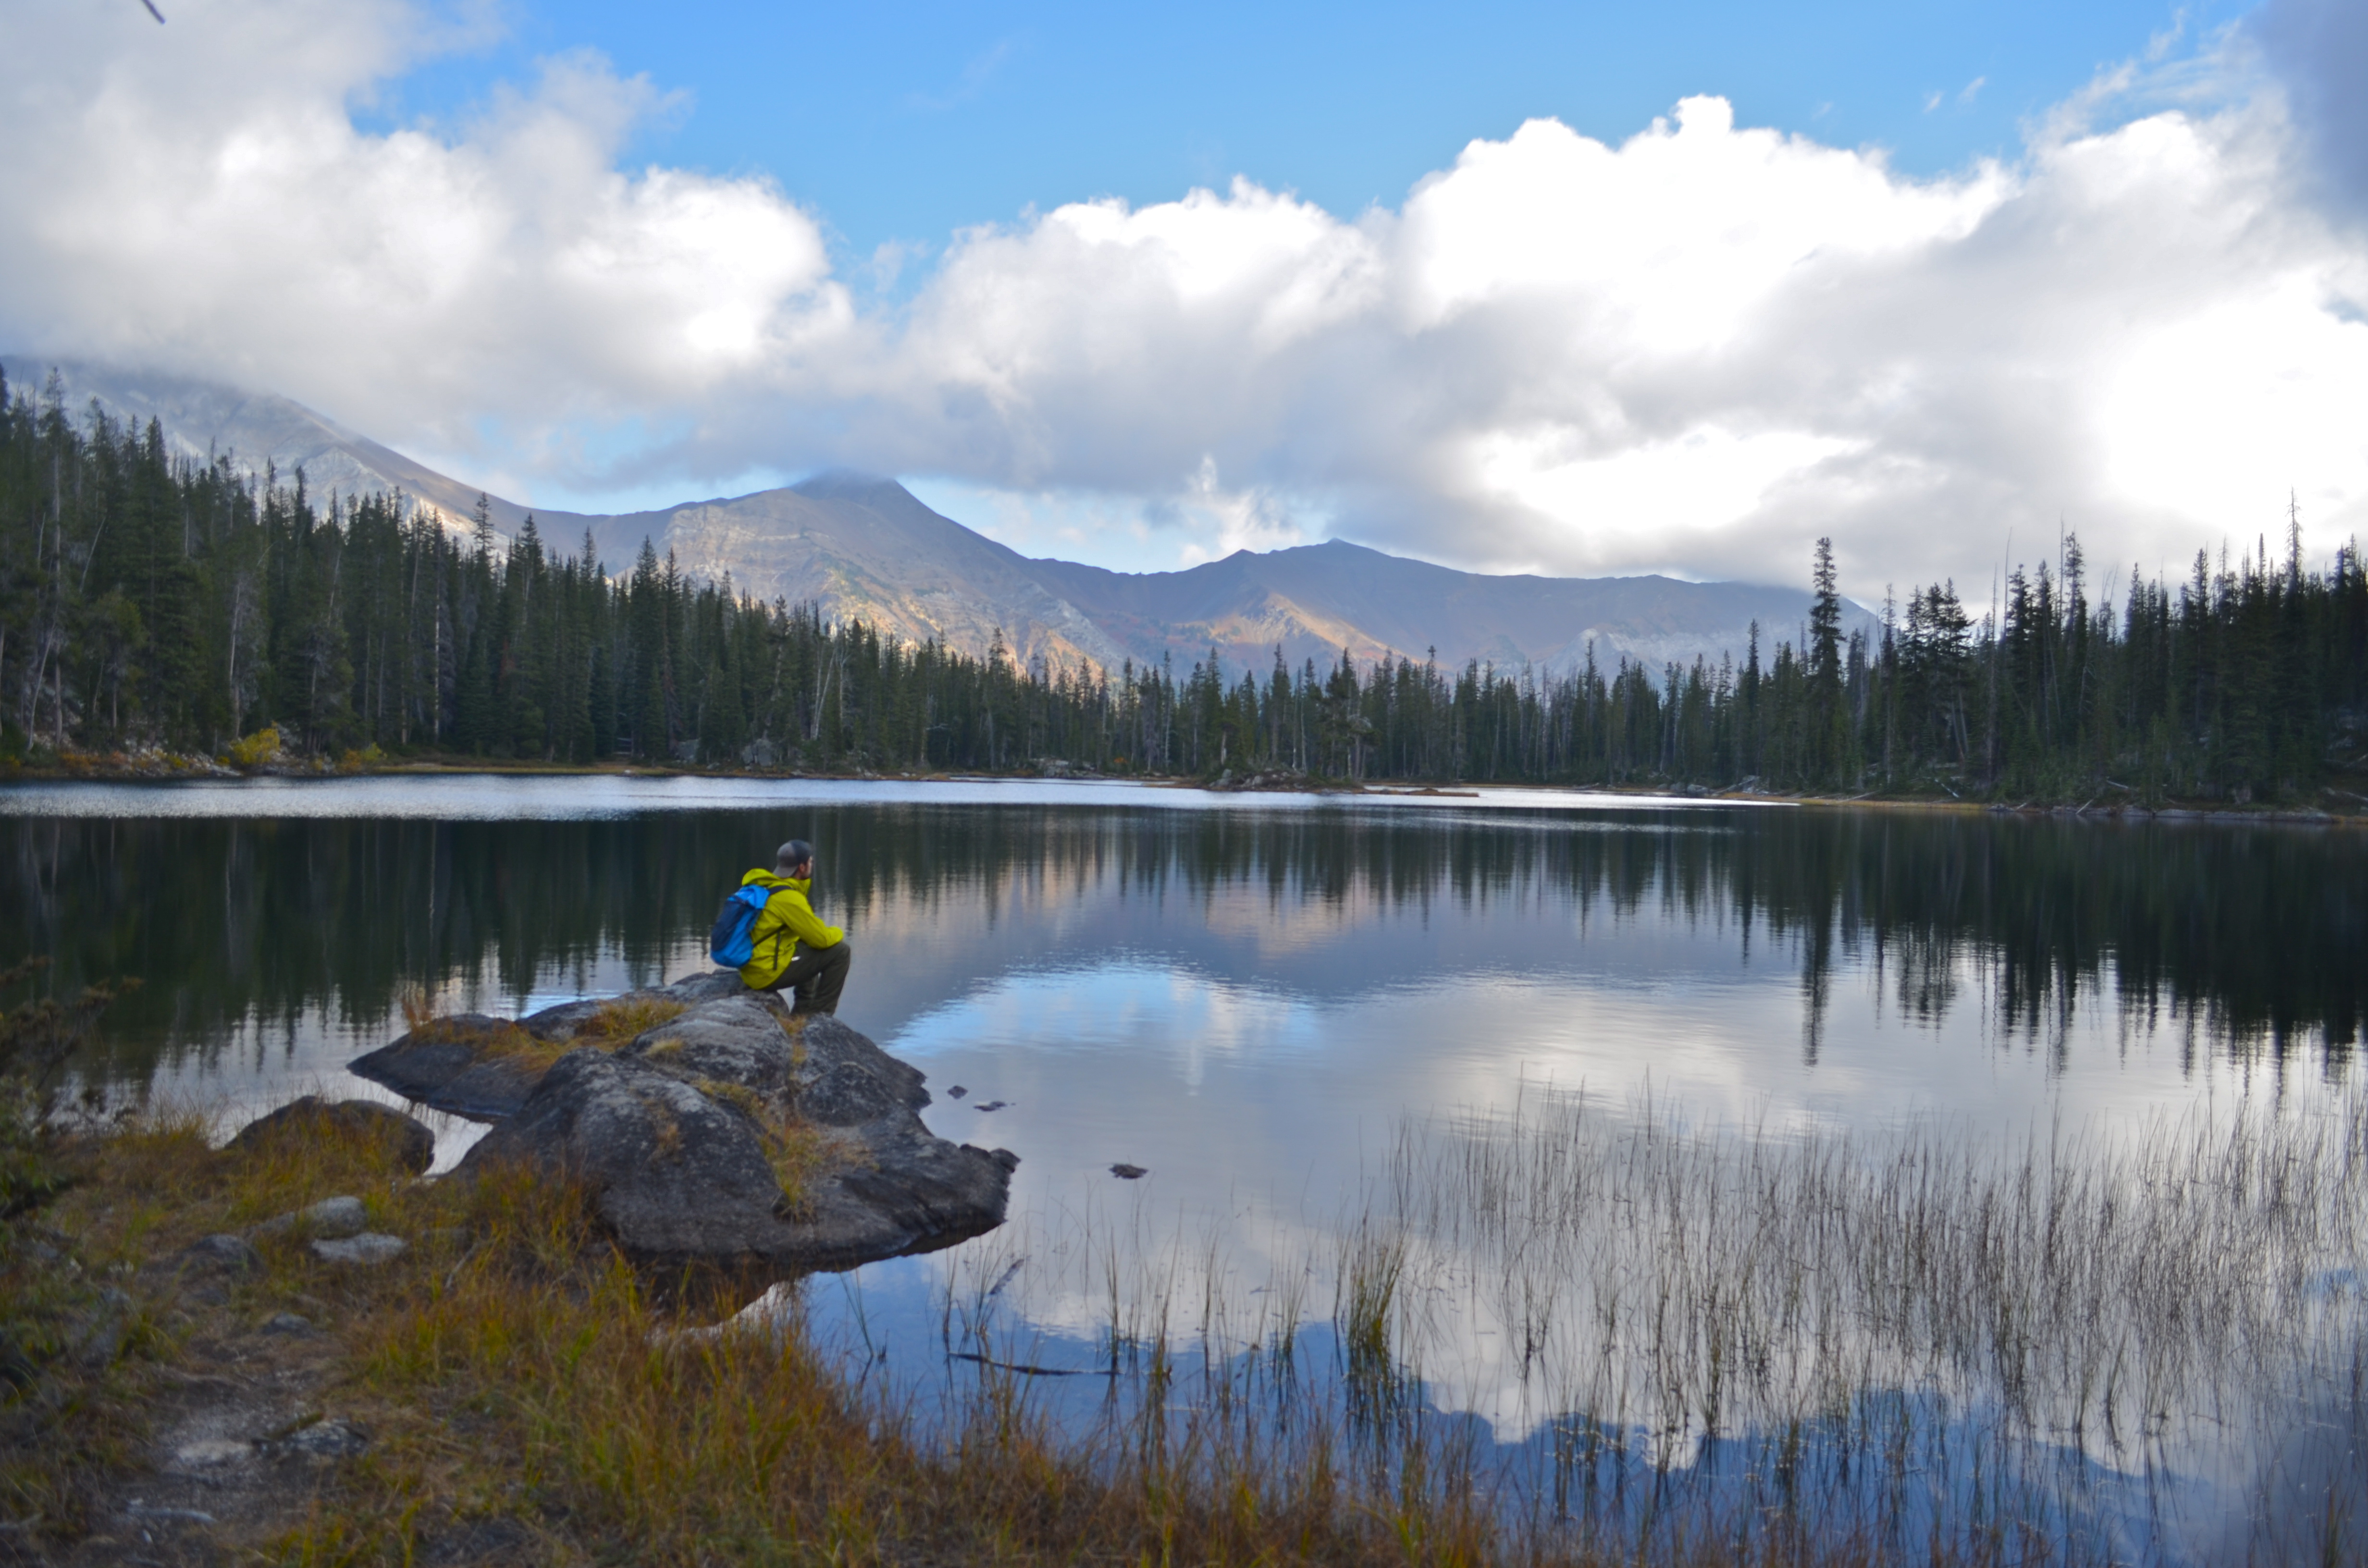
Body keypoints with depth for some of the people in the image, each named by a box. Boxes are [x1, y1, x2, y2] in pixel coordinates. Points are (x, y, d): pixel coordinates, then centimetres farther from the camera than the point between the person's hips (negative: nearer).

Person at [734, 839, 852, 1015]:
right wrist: (838, 933, 7)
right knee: (840, 951, -8)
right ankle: (820, 1016, 3)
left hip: (751, 966, 10)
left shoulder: (761, 884, 7)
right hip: (767, 973, -10)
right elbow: (822, 939, -16)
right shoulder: (788, 898, -20)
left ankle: (802, 1012, 33)